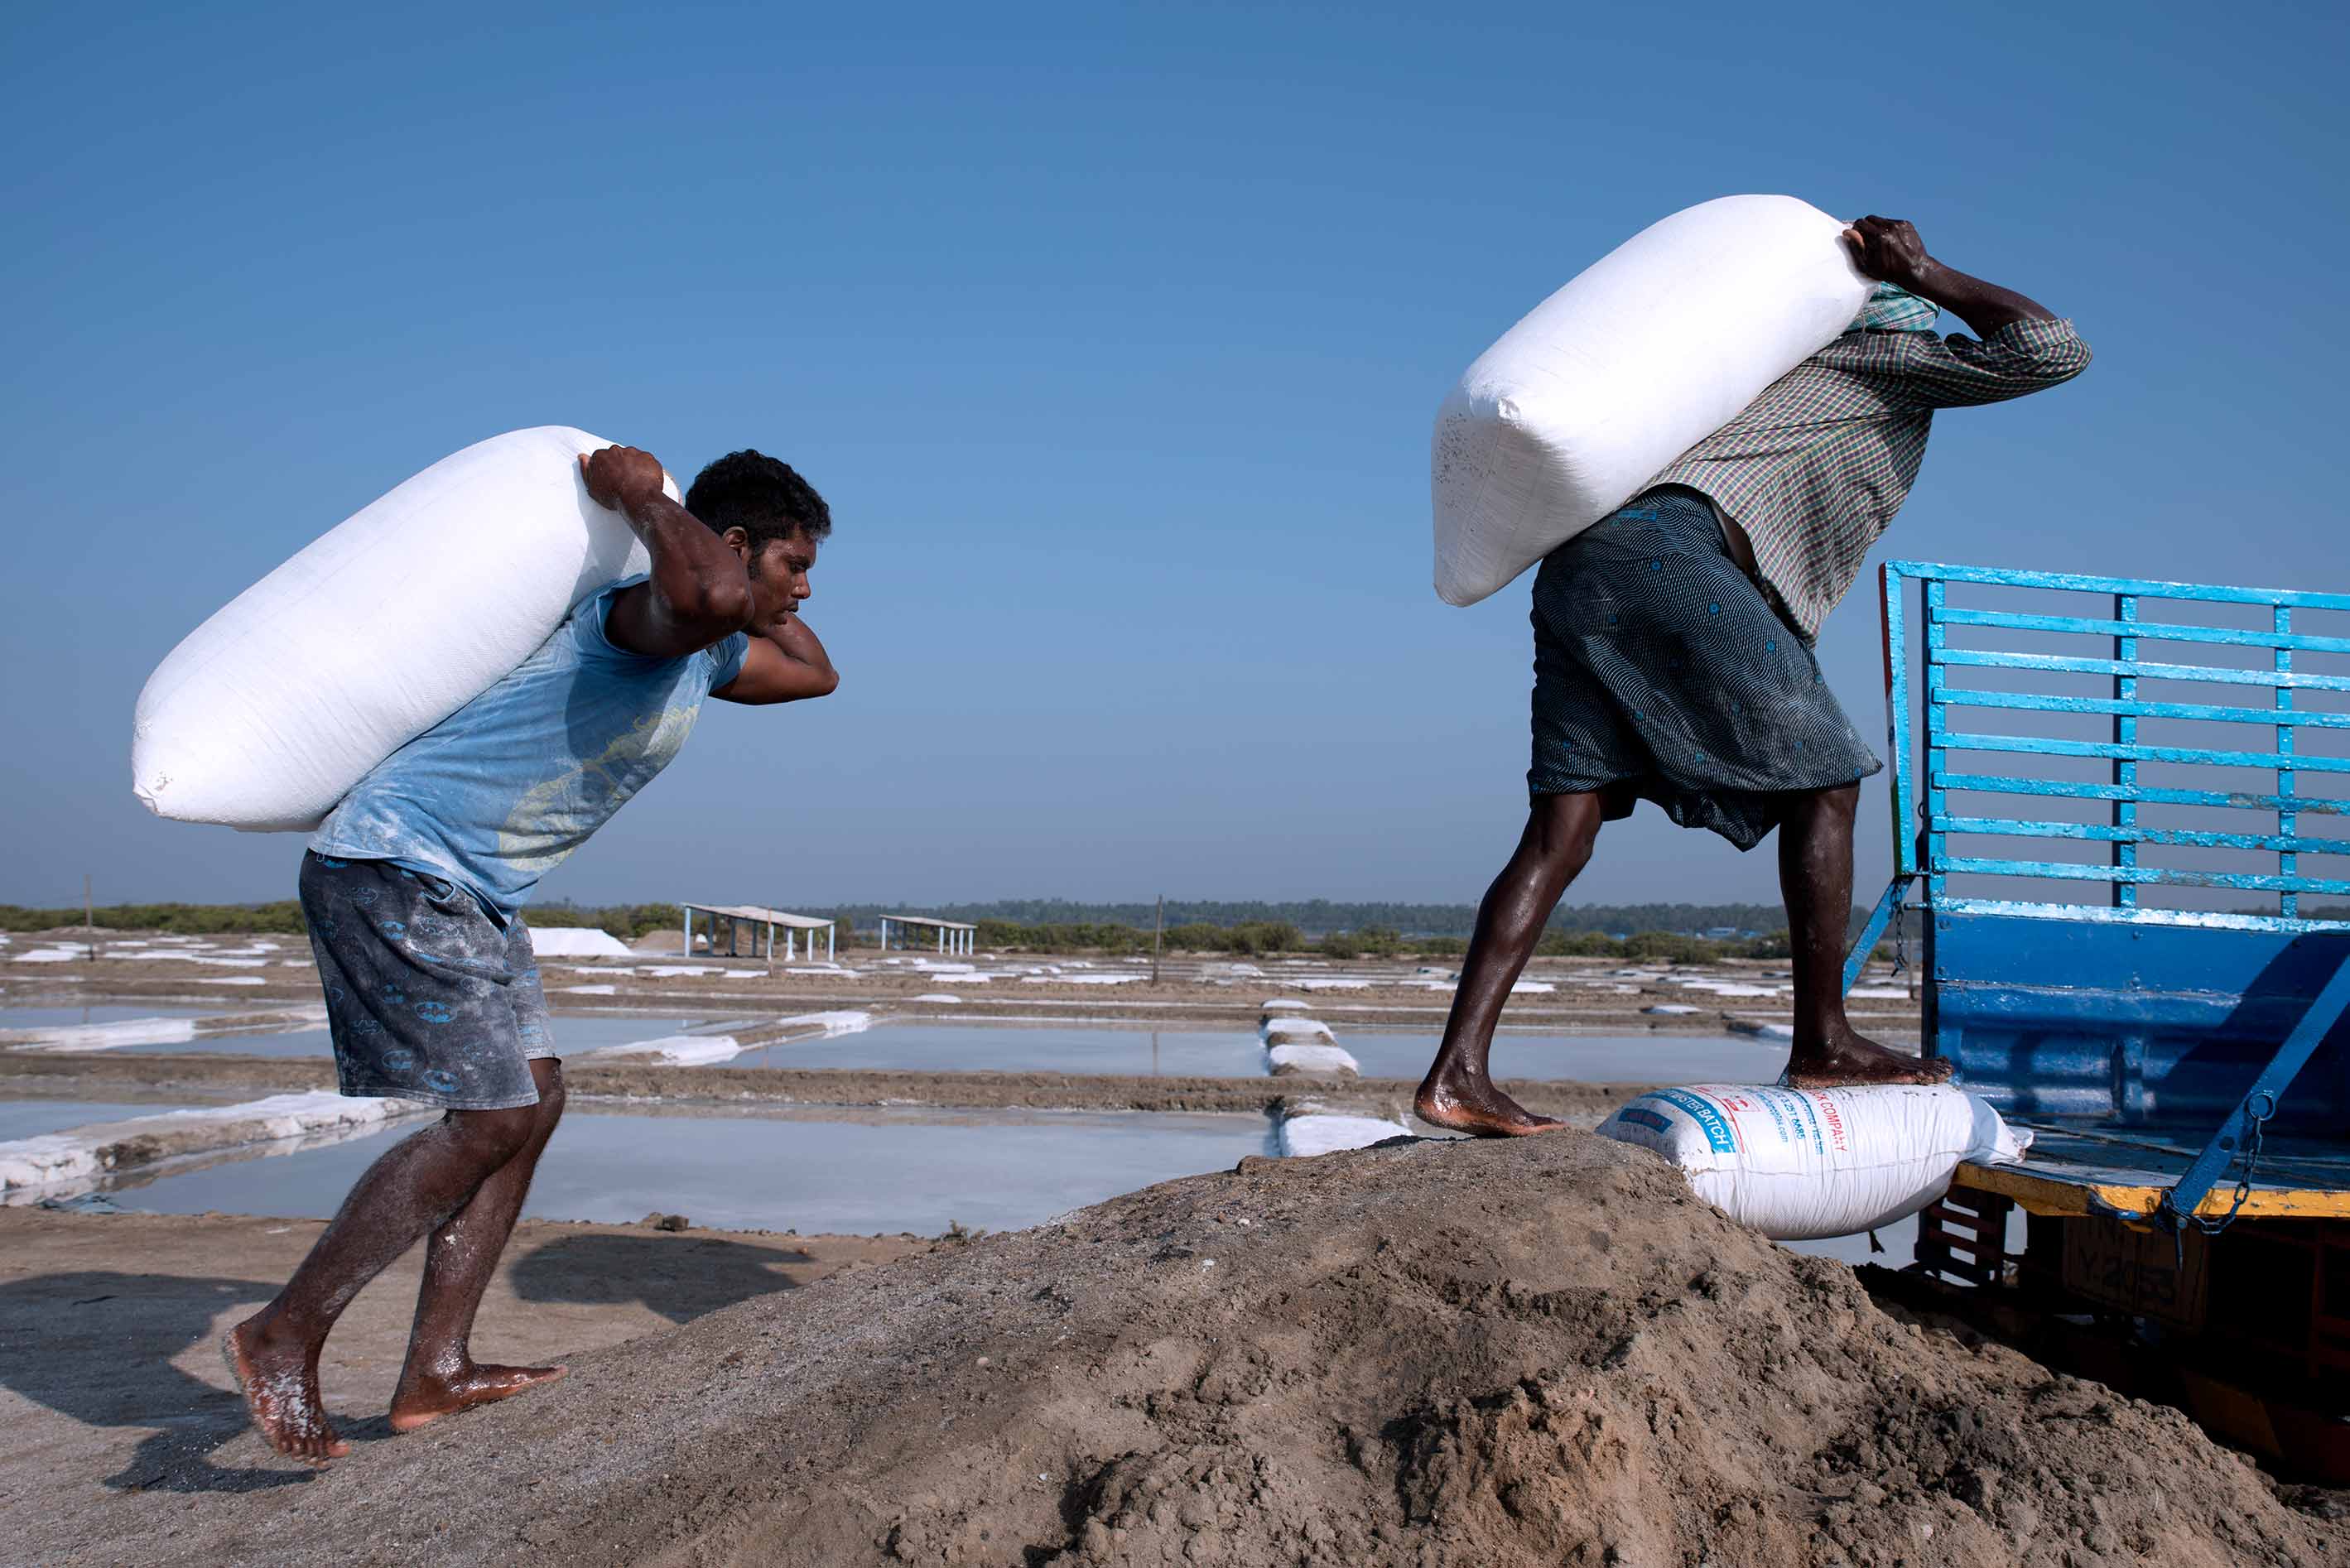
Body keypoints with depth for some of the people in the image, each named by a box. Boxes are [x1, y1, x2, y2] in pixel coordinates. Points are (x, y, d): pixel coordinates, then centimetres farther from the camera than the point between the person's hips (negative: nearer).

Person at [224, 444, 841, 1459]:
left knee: (534, 1100, 6)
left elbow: (814, 674, 30)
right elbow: (710, 595, -45)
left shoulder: (704, 654, 14)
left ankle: (435, 1373, 8)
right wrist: (639, 496, -25)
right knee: (492, 1120, -12)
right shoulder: (646, 611, -19)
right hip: (397, 867, -10)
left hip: (468, 895, 10)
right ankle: (284, 1337, -2)